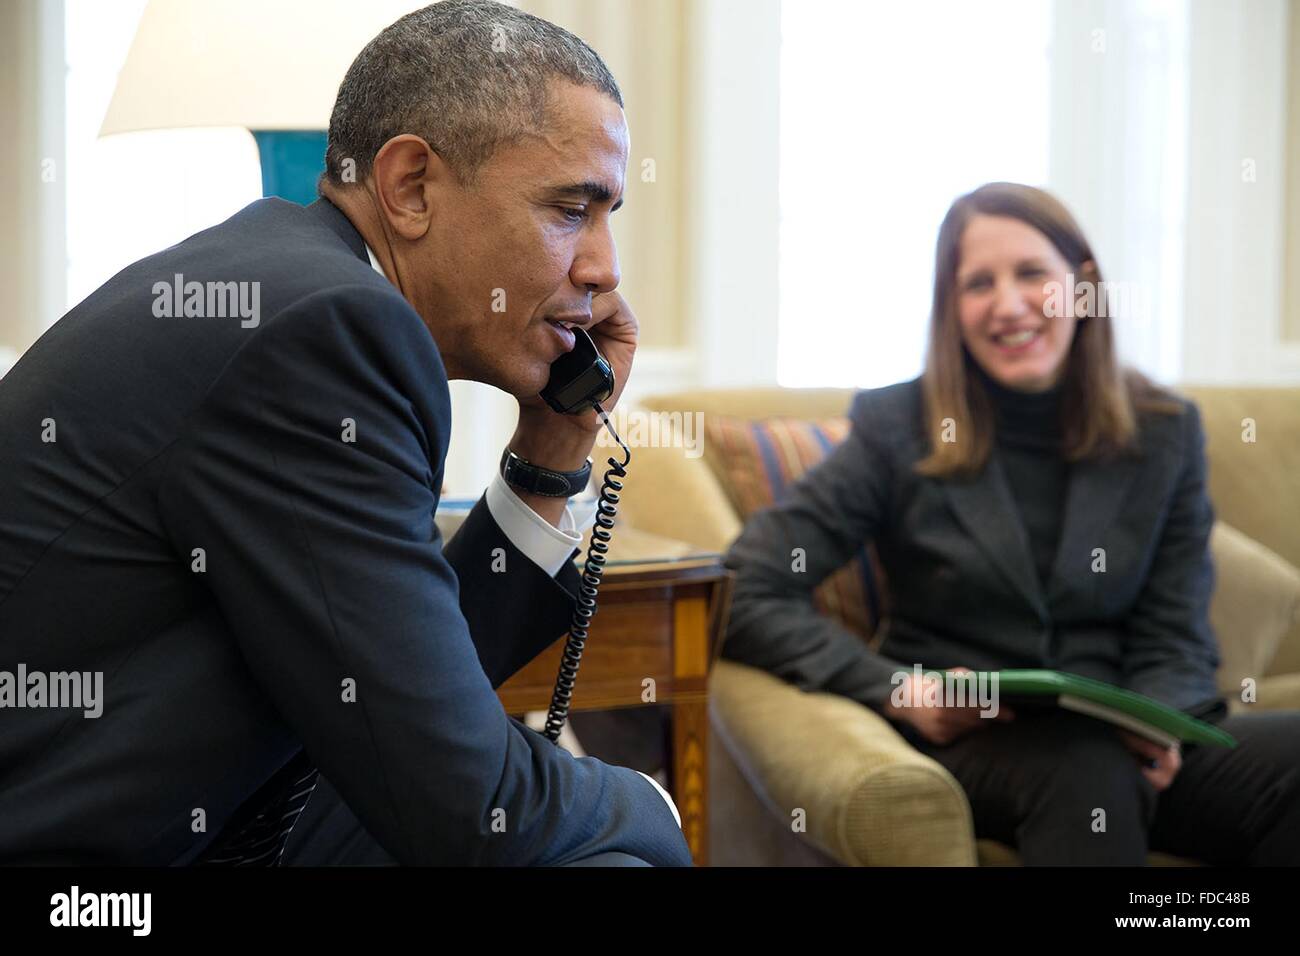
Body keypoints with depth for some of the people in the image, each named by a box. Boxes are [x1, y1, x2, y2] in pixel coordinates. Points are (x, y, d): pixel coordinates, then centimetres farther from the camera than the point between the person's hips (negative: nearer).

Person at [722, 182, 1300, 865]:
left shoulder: (1165, 432, 9)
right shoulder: (896, 429, 0)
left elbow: (1174, 642, 9)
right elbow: (744, 593, -5)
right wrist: (901, 692, -16)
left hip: (1131, 745, 4)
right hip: (961, 746, -3)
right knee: (1087, 762, -39)